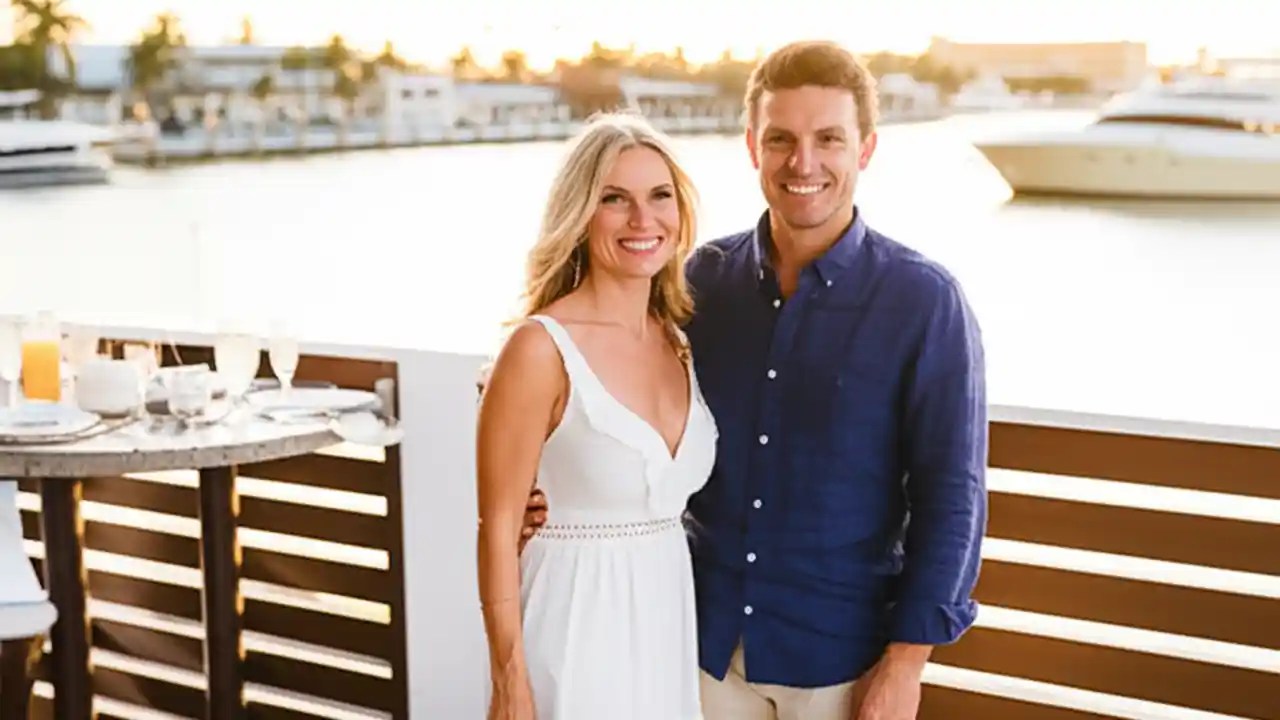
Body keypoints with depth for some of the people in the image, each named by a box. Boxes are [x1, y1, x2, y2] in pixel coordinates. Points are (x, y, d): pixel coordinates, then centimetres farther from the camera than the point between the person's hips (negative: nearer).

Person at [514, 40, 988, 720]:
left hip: (840, 651, -2)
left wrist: (905, 662, -10)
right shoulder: (701, 279, 0)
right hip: (707, 636, 3)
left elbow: (950, 493, -8)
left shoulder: (924, 300, -9)